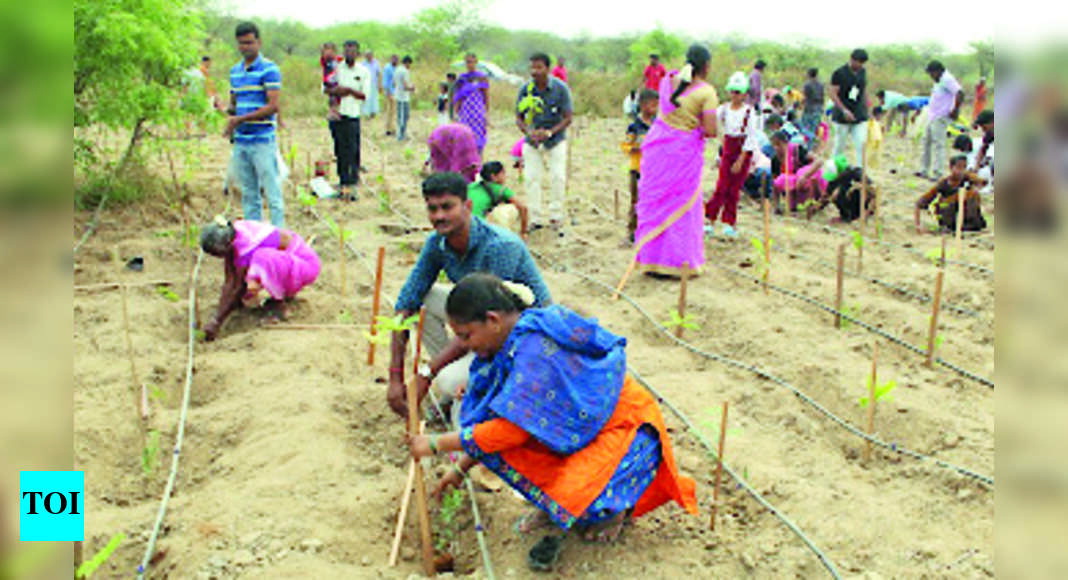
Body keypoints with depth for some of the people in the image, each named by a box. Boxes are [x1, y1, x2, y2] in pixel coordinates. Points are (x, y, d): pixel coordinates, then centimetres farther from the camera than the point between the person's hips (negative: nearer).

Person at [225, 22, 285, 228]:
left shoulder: (269, 69, -7)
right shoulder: (235, 71, 15)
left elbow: (272, 106, -14)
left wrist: (240, 119, -17)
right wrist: (230, 110, 1)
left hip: (263, 141, -7)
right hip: (240, 141, 7)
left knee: (272, 192, -5)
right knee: (248, 195, 11)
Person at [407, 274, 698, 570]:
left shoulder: (536, 348, -30)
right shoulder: (519, 338, -1)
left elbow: (513, 428, -30)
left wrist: (437, 443, -20)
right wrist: (460, 470, 9)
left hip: (627, 431, -9)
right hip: (584, 426, 9)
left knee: (575, 501, -32)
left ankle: (616, 504, 3)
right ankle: (553, 503, 11)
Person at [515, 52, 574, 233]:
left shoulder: (560, 88, -12)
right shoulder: (525, 89, -6)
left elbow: (567, 118, -9)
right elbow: (518, 118, 0)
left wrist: (549, 132, -23)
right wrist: (529, 132, -20)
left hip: (555, 140, -2)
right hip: (531, 142, 2)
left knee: (558, 177, -8)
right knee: (532, 178, -2)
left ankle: (556, 216, 6)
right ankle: (536, 218, 8)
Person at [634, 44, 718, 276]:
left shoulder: (668, 80, 3)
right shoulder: (706, 92, -12)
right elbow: (710, 131, -15)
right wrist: (701, 130, 6)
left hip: (658, 146, 5)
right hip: (684, 152, -4)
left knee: (655, 201, 11)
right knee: (682, 207, 6)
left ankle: (650, 259, 16)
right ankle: (678, 261, 12)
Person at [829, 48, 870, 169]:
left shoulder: (862, 72, 10)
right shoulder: (839, 73, -7)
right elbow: (833, 94, -10)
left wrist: (866, 111, 17)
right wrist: (844, 110, -19)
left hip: (860, 117, 4)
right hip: (842, 118, -4)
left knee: (862, 144, -8)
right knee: (839, 147, 3)